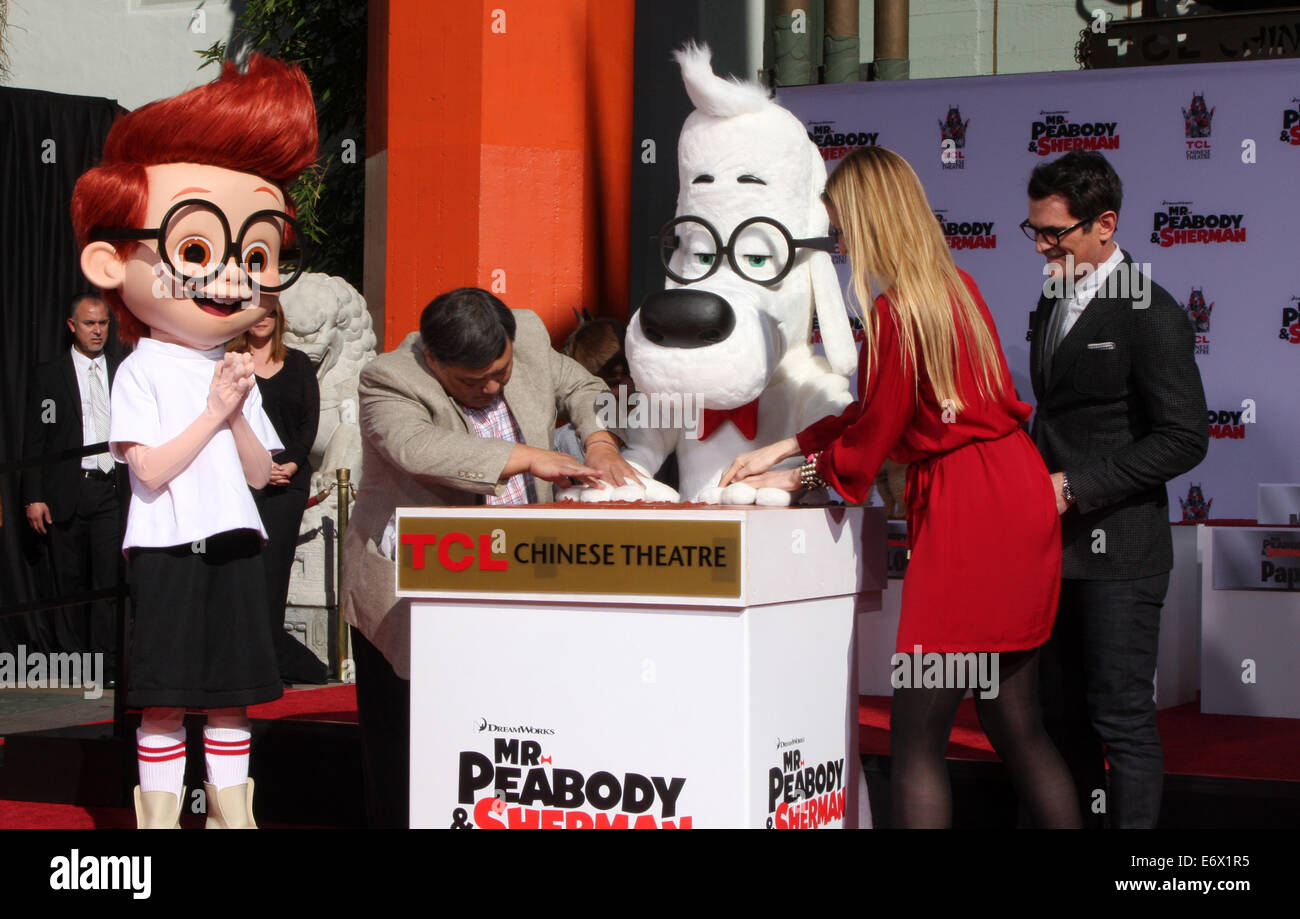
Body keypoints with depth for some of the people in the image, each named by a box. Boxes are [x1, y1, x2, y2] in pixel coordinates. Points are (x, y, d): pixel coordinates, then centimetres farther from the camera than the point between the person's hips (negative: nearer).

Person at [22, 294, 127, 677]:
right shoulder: (49, 375, 7)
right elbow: (35, 441, 4)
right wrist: (34, 497, -3)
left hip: (113, 490, 0)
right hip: (66, 492, 0)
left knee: (109, 577, -9)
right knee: (70, 580, 4)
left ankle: (107, 666, -9)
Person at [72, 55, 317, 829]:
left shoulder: (237, 370, 10)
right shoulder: (142, 372, -8)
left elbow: (259, 473, 6)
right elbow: (150, 469, -16)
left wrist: (239, 416, -10)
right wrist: (213, 413, -15)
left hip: (233, 548, 5)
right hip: (168, 552, -5)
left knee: (233, 692, 11)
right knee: (164, 698, 0)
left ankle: (234, 809, 19)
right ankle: (161, 812, 9)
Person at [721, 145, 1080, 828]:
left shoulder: (896, 313, -14)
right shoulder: (958, 288, 14)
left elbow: (870, 439, -6)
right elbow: (878, 411, 21)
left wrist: (793, 477, 12)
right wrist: (782, 448, 23)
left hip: (965, 513, -9)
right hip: (1018, 498, 9)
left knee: (915, 738, -6)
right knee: (1015, 725, 14)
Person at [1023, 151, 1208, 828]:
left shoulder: (1150, 315, -12)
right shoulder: (1052, 305, 15)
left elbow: (1183, 439, -15)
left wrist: (1075, 487, -17)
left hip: (1117, 549, -8)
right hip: (1057, 545, 8)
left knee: (1122, 716, -5)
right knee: (1062, 715, 12)